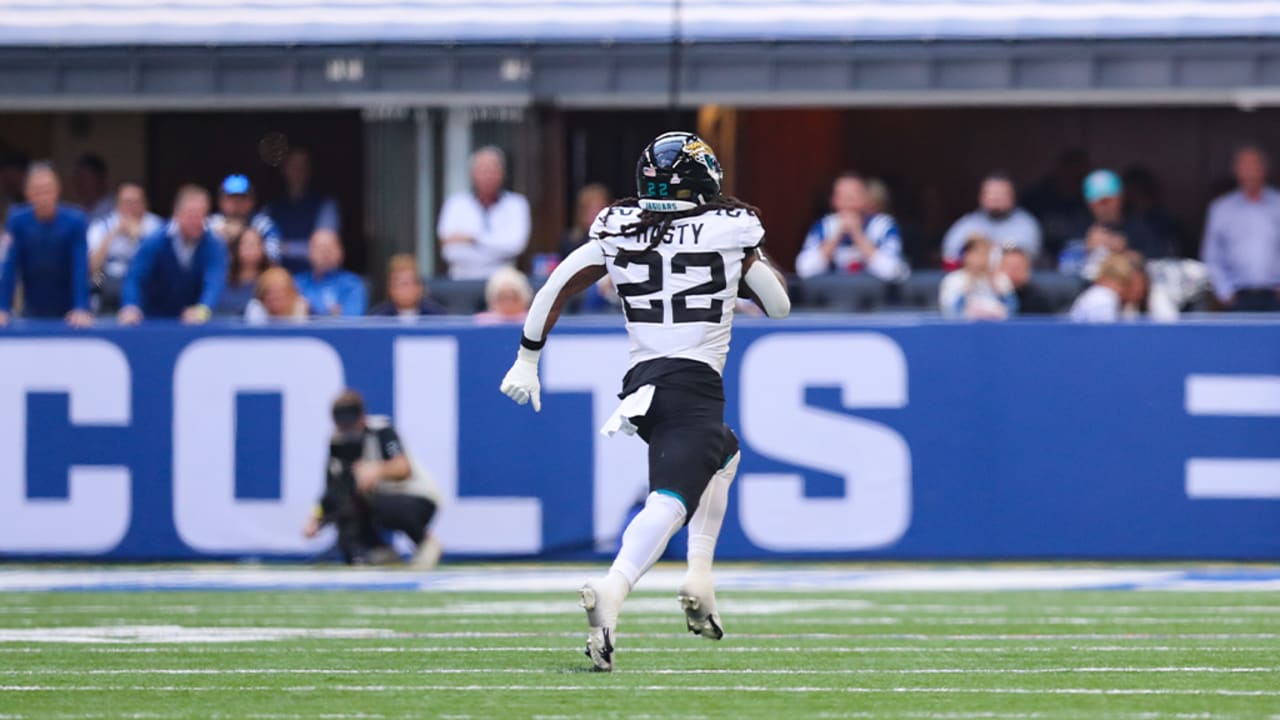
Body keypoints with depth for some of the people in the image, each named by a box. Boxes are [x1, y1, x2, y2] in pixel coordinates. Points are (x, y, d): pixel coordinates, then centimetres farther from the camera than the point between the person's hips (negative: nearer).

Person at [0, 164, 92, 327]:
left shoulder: (74, 221, -14)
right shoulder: (17, 221, -10)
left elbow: (81, 267, -19)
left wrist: (81, 309, -30)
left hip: (67, 313, -1)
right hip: (33, 313, 1)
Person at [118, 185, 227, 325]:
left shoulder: (215, 246, -10)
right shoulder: (154, 244, -9)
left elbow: (215, 282, -25)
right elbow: (135, 278, -18)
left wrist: (203, 309, -46)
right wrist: (130, 307, -39)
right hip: (155, 323, -1)